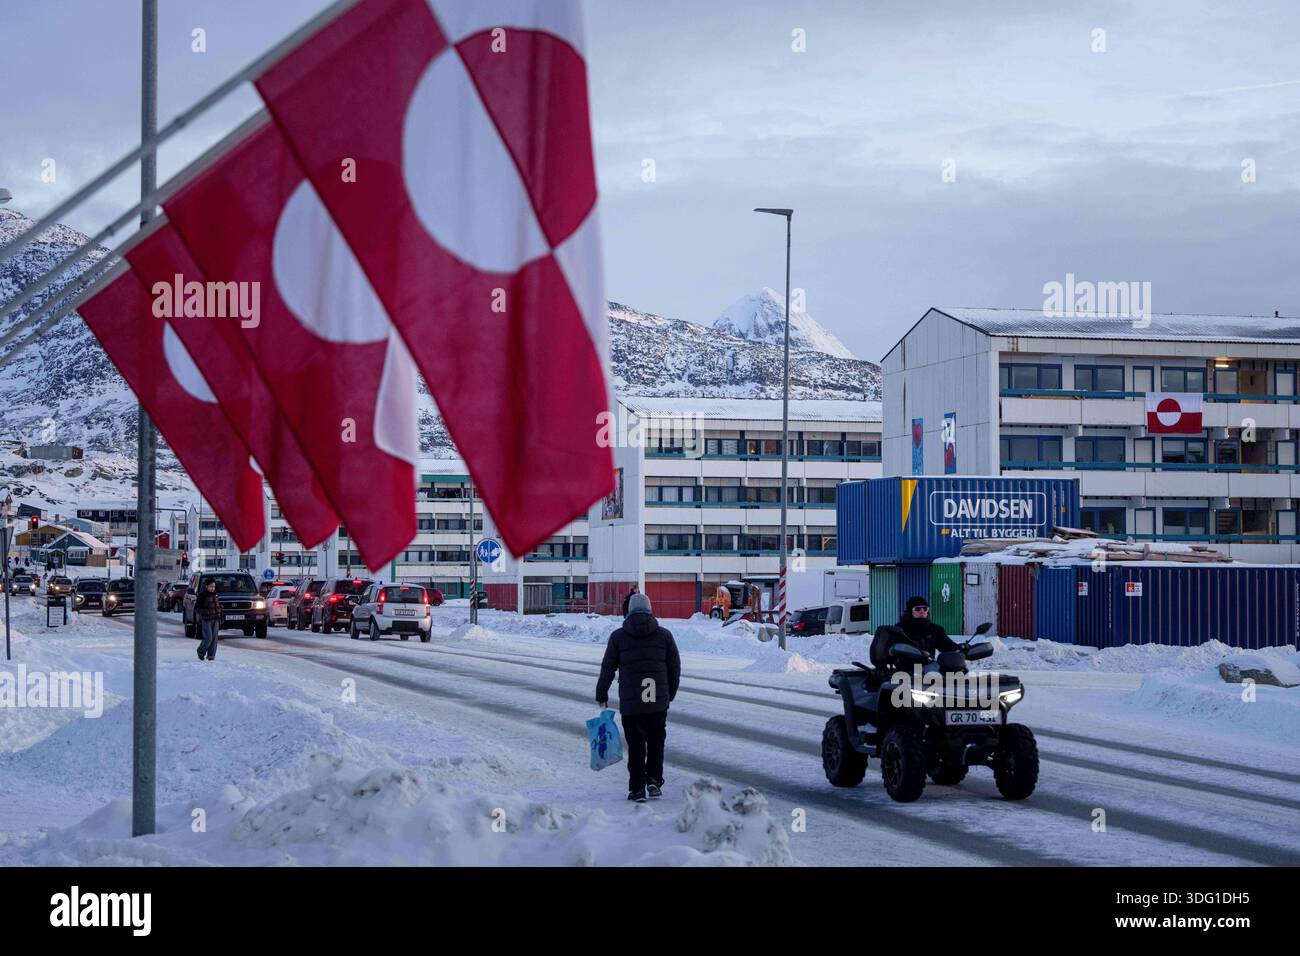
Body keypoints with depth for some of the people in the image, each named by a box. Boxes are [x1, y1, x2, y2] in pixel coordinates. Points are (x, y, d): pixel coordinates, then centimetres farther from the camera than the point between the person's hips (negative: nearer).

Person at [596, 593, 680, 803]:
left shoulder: (618, 637, 0)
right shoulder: (664, 635, 4)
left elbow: (607, 668, 4)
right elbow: (675, 667, 8)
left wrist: (601, 695, 16)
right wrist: (670, 694, 20)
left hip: (630, 701, -1)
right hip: (658, 701, 1)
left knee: (635, 745, 6)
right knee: (656, 742, 14)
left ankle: (637, 789, 5)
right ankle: (654, 781, 2)